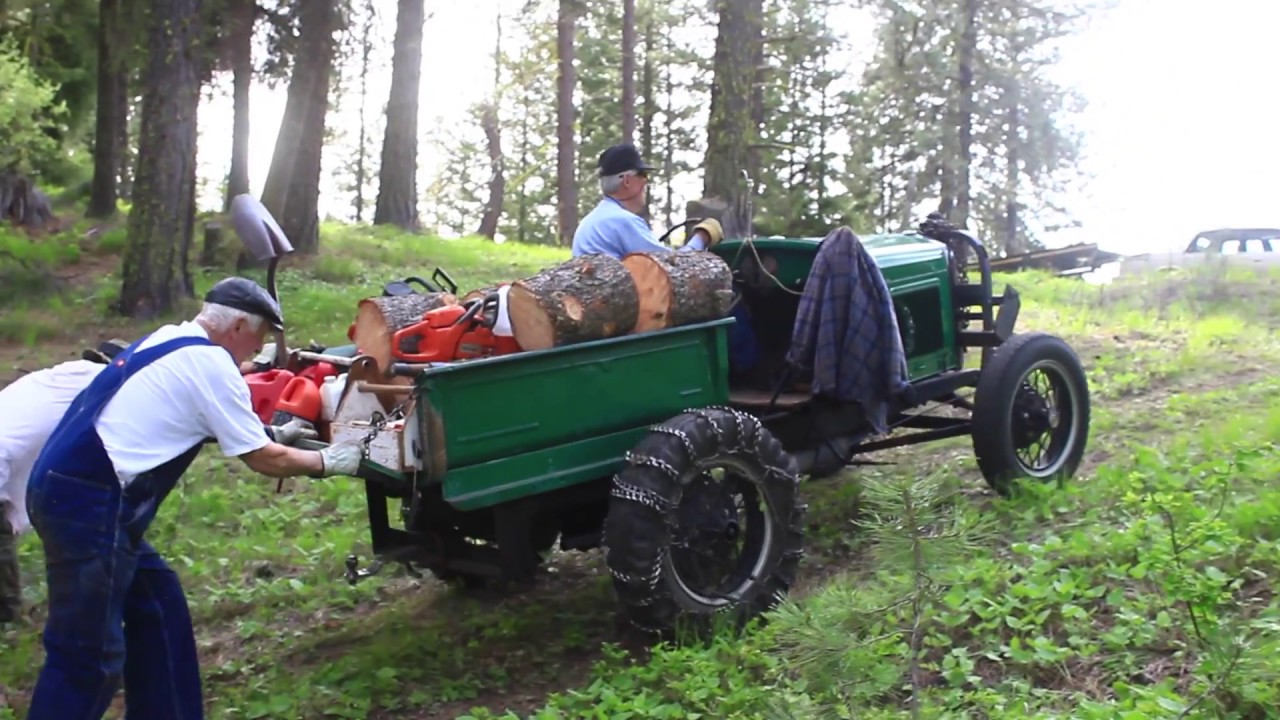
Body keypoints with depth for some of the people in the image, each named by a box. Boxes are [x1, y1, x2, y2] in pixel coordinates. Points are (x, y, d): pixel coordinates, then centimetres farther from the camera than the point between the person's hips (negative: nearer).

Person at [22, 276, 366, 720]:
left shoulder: (169, 342, 16)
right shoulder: (210, 363, -11)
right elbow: (262, 460, -6)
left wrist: (272, 433, 32)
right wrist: (326, 462, 8)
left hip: (71, 491, 10)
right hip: (88, 504, -10)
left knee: (157, 609, 19)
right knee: (90, 655, -3)